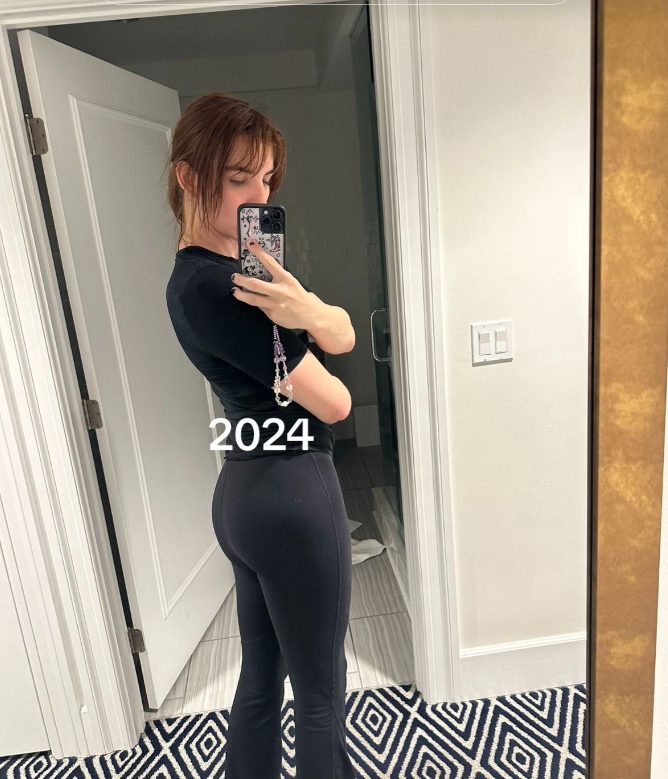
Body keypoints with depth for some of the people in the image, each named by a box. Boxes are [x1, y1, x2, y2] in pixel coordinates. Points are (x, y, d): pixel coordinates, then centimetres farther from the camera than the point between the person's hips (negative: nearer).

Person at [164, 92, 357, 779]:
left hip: (244, 491, 10)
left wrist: (305, 311, -21)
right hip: (292, 494, -9)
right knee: (321, 693, 12)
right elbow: (334, 403, -16)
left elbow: (345, 335, 2)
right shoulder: (213, 287, -20)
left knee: (261, 675, 23)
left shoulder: (238, 265, 9)